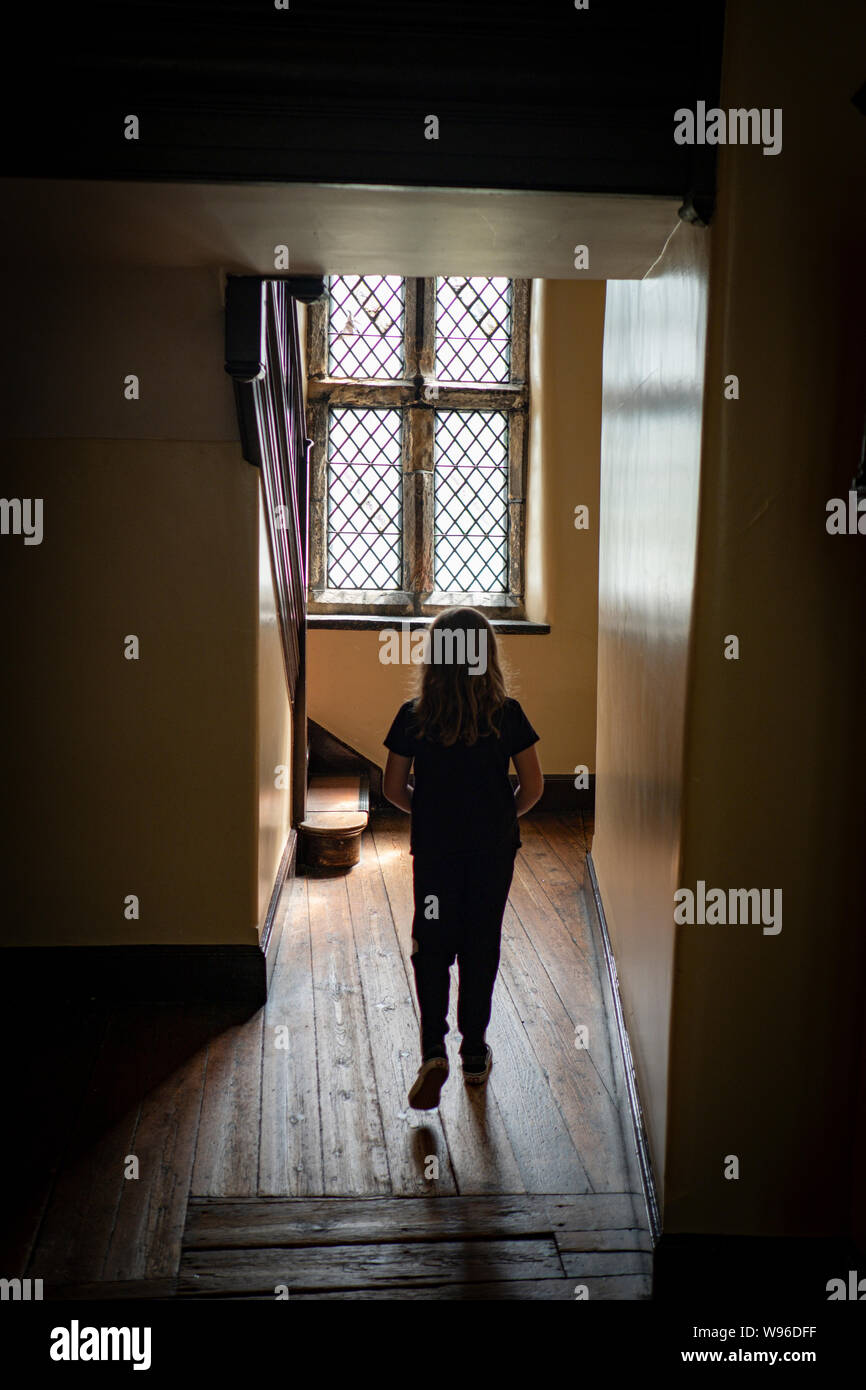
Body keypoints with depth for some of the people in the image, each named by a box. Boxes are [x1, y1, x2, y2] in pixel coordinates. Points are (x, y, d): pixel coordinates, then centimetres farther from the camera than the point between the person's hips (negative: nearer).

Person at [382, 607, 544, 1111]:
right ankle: (474, 1054, 22)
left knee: (432, 946, 8)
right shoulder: (507, 714, -8)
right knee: (481, 946, 12)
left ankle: (433, 1049, -7)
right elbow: (533, 787, -4)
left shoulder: (414, 716, -7)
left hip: (434, 848, 0)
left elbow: (394, 788, -1)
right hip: (494, 848, 1)